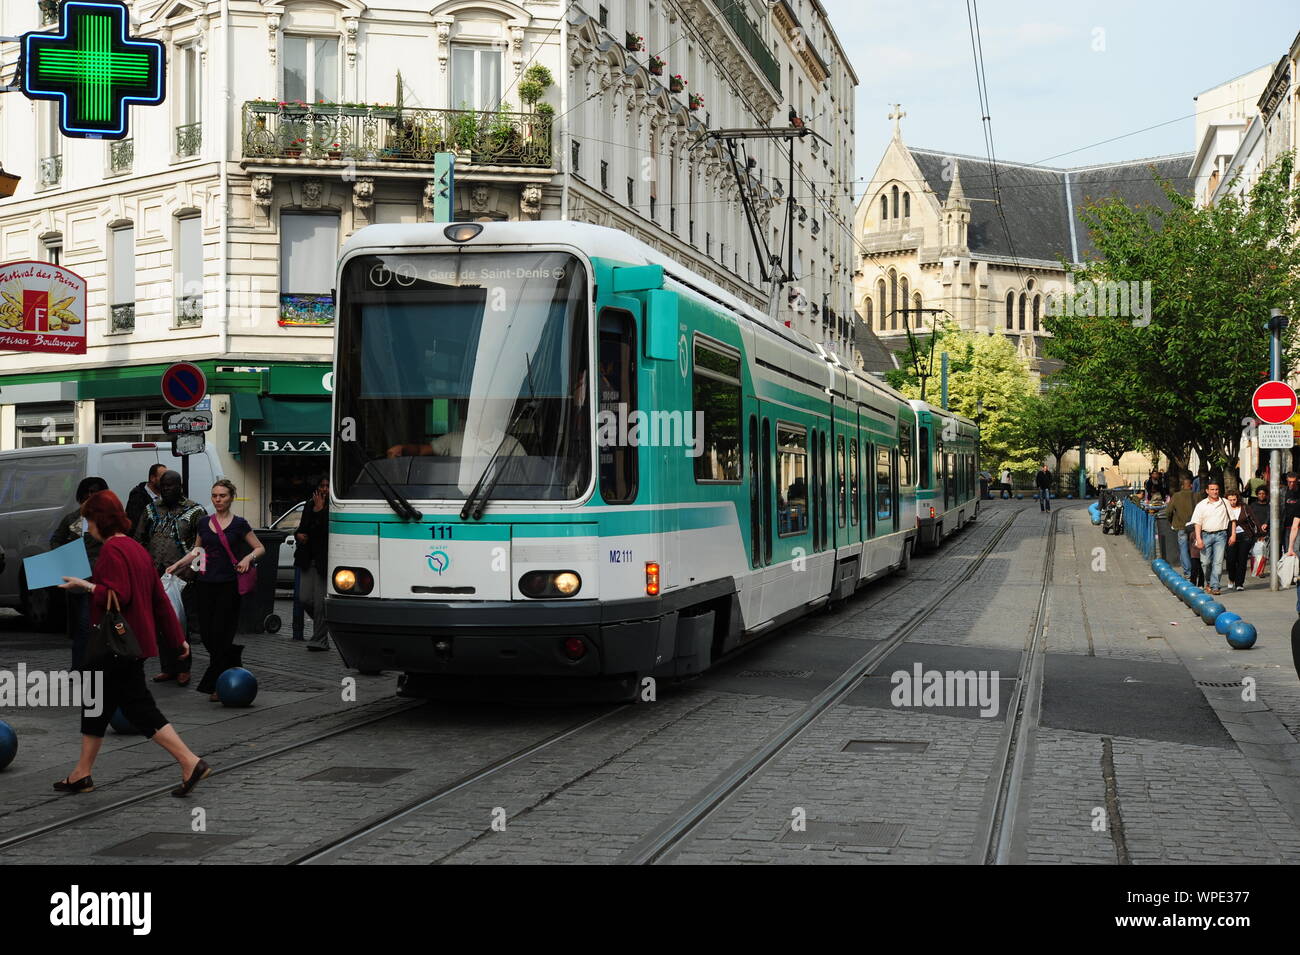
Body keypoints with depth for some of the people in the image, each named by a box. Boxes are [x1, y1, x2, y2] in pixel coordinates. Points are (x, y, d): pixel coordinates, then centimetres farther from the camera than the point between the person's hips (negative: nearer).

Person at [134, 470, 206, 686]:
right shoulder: (151, 509, 14)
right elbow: (138, 539, 18)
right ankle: (168, 668, 16)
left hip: (180, 577, -5)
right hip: (155, 577, 5)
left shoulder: (194, 511, 0)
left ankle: (183, 669, 2)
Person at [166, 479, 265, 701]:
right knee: (206, 633, 1)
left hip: (229, 585, -4)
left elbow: (260, 548, 4)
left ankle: (214, 685, -1)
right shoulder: (204, 524, 11)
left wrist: (248, 557, -15)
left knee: (220, 633, -6)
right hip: (206, 583, 4)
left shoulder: (239, 524, 0)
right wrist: (177, 564, 14)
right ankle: (232, 658, 27)